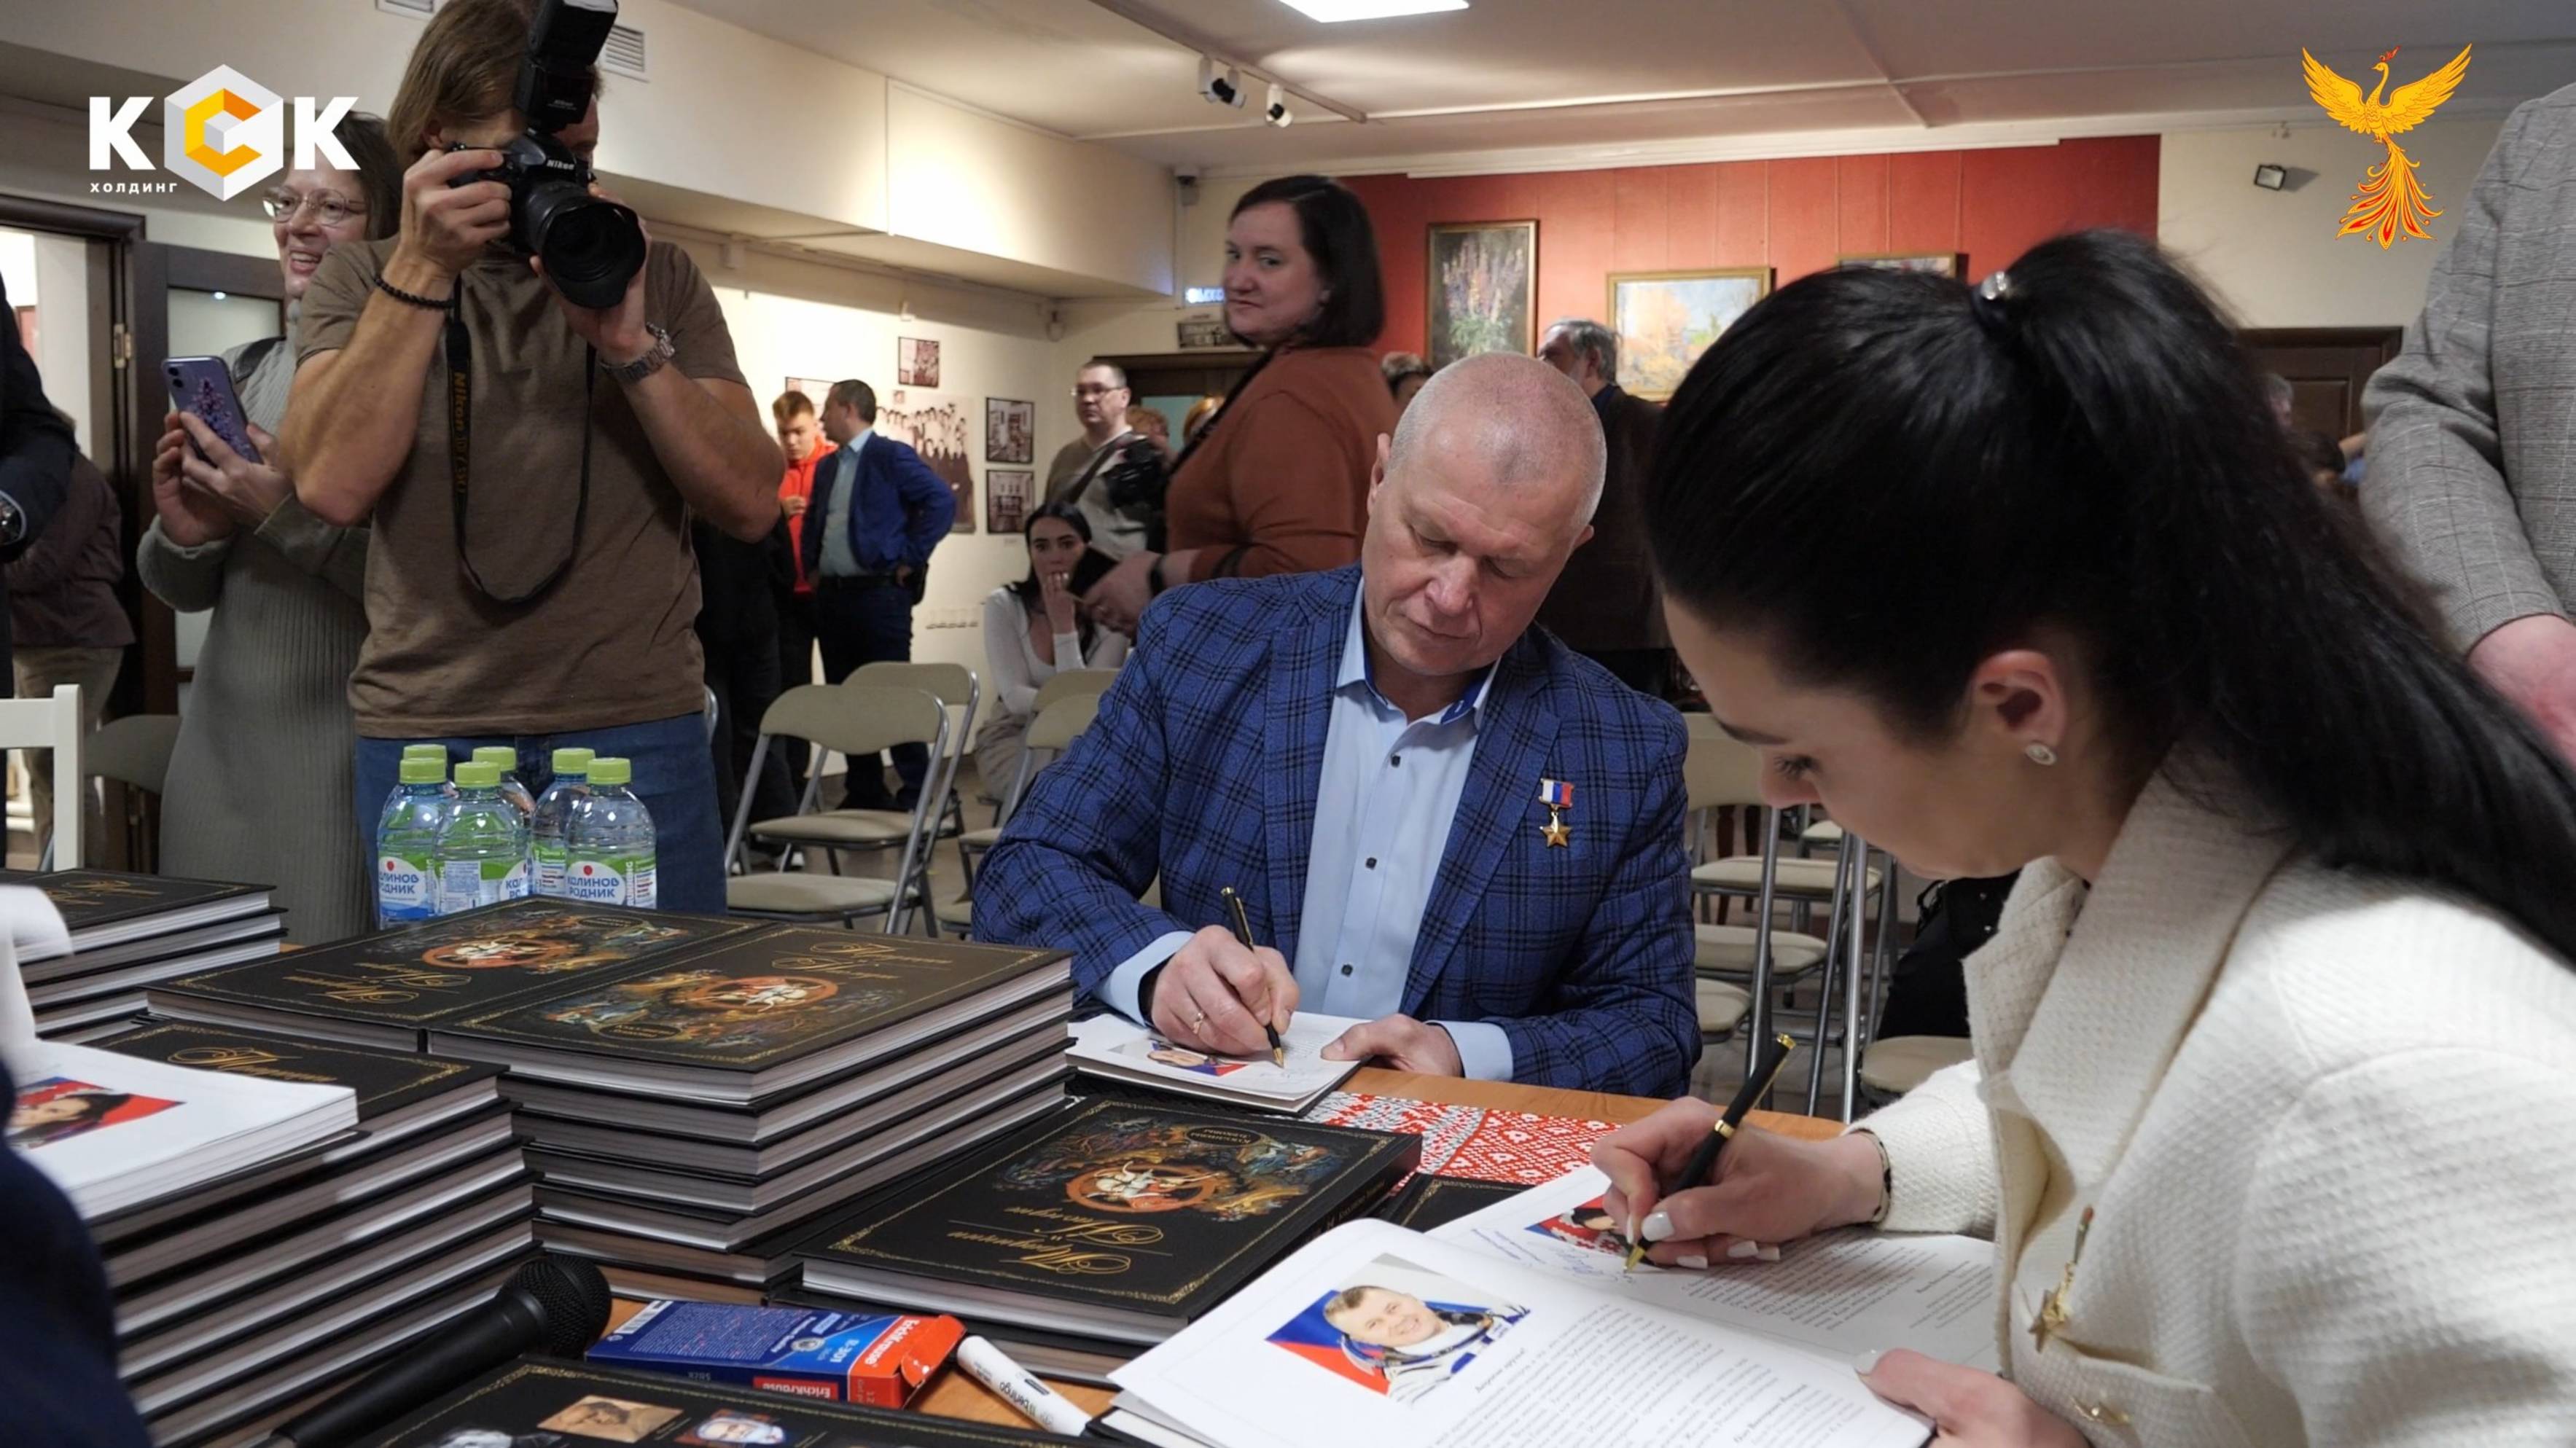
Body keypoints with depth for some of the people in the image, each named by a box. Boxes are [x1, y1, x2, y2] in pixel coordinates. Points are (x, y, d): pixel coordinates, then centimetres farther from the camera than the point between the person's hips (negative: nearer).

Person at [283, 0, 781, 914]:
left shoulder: (658, 279, 7)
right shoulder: (360, 280, 7)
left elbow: (751, 505, -3)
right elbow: (334, 488, -11)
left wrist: (629, 344, -15)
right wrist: (423, 271, -13)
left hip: (638, 731, 0)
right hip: (424, 738, 0)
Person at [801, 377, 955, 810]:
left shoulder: (892, 457, -6)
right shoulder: (827, 467, 17)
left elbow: (942, 502, -14)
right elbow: (814, 522, 28)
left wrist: (909, 558, -13)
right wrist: (812, 567, 13)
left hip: (880, 593, -8)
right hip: (831, 594, 8)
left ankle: (917, 795, 0)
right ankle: (864, 795, 17)